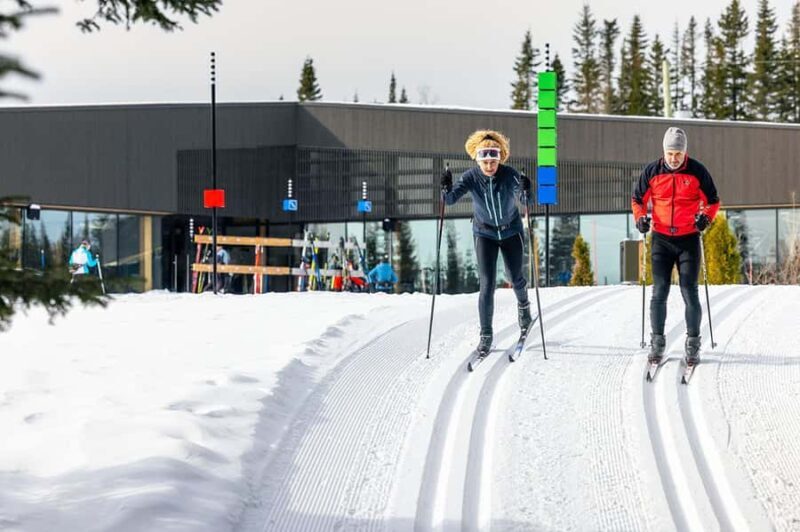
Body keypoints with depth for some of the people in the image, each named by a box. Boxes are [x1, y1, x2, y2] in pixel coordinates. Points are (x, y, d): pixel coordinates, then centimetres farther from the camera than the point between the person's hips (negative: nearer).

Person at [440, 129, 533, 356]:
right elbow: (450, 199, -26)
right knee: (487, 284, -9)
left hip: (511, 232, 0)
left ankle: (523, 303, 50)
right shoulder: (471, 177, -20)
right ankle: (486, 334, 1)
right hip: (484, 233, 0)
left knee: (514, 278, 15)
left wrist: (525, 191, -52)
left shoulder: (509, 175, -22)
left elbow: (525, 198, -30)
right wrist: (447, 188, -47)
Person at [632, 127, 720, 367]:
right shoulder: (652, 172, 0)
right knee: (659, 292, -1)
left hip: (688, 239, -1)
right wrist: (640, 217, -7)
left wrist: (705, 217, -14)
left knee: (689, 292, -4)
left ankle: (693, 344, 5)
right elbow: (637, 199, 12)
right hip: (661, 239, 1)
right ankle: (657, 342, 8)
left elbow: (713, 200, 5)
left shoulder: (697, 171, -3)